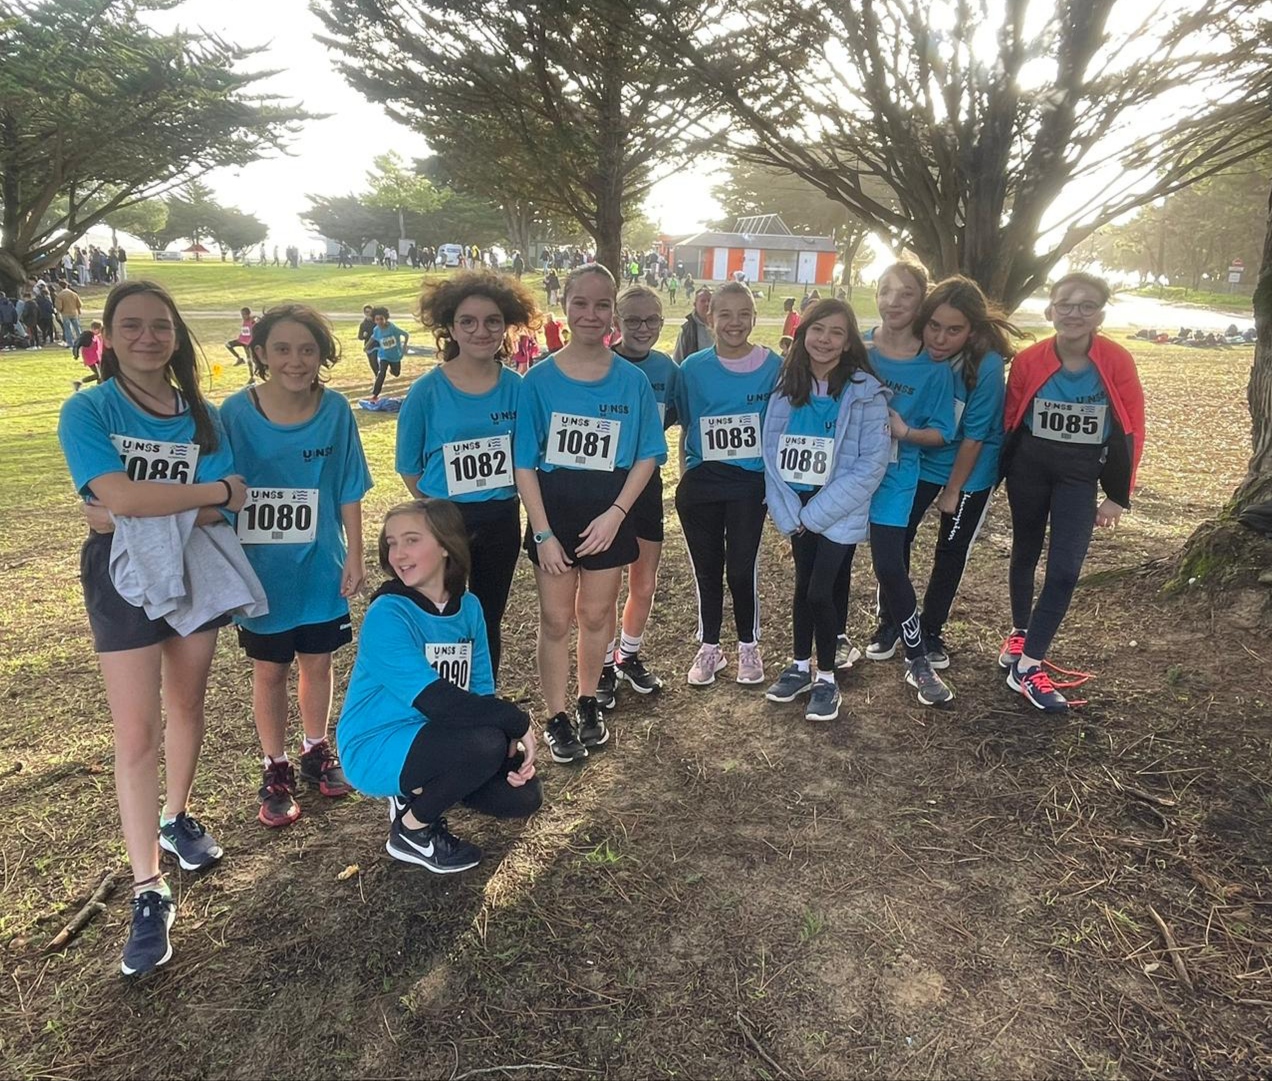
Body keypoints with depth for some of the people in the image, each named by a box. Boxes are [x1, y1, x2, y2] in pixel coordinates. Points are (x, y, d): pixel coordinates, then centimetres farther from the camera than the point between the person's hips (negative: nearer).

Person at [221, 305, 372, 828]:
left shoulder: (335, 410, -9)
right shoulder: (235, 412, -13)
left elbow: (348, 491, -1)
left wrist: (354, 555, -1)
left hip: (321, 564, 1)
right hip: (262, 568, -1)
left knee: (316, 662, 15)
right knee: (270, 668, 12)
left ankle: (316, 751, 37)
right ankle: (275, 769, 30)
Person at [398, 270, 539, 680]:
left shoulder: (516, 388, -4)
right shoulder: (427, 391, -11)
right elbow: (409, 467, -3)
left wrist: (502, 496, 1)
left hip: (502, 521, 3)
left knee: (489, 620, 18)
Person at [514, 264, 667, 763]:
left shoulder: (632, 380, -5)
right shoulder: (539, 379, -8)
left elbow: (648, 455, -1)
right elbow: (524, 464, -7)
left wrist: (616, 514, -12)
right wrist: (542, 532, -12)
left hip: (609, 515, 1)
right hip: (553, 513, -1)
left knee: (596, 614, 15)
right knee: (556, 620, 7)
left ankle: (588, 703, 36)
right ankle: (556, 717, 24)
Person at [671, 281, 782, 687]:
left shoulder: (773, 366, -4)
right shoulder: (693, 368, -2)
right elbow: (685, 428, 6)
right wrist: (684, 478, 4)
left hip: (750, 483, -1)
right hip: (701, 483, 2)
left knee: (742, 568, 1)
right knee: (707, 568, 12)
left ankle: (748, 646, 24)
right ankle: (709, 647, 29)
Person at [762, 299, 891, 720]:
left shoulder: (865, 392, -12)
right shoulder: (787, 387, 1)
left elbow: (872, 464, -15)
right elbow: (772, 451, 1)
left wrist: (815, 513, -15)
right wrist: (789, 513, -8)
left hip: (840, 513, -4)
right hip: (797, 511, 4)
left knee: (820, 592, -5)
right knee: (803, 587, 13)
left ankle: (827, 679, 15)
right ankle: (800, 666, 30)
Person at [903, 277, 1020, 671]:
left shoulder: (987, 365, -28)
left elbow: (974, 437, -20)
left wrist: (952, 491, -13)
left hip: (970, 472, -2)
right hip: (917, 461, 2)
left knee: (951, 554, 11)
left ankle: (931, 630, 29)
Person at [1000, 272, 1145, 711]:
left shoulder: (1118, 363, -14)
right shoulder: (1028, 360, -12)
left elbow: (1130, 432, -6)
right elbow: (1010, 421, 0)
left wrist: (1118, 496, -4)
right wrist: (1002, 475, 6)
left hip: (1080, 475, -1)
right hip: (1028, 467, 1)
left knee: (1064, 570, -10)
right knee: (1025, 553, 17)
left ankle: (1027, 666, -4)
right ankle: (1020, 632, 38)